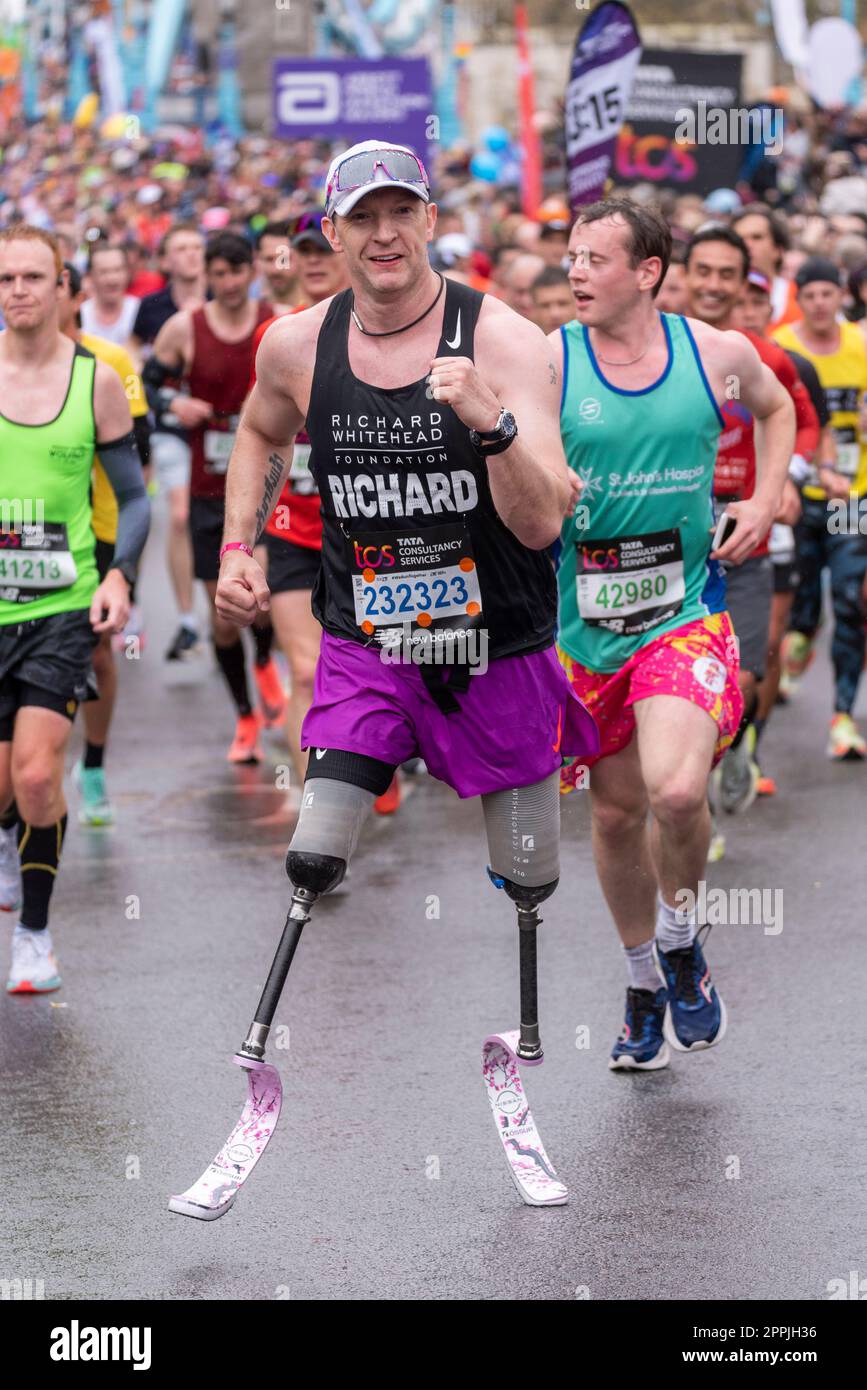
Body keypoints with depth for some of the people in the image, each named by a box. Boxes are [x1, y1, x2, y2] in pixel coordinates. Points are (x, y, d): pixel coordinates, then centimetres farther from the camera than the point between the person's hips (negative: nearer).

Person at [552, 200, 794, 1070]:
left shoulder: (716, 353, -2)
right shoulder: (546, 361, -7)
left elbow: (777, 409, 19)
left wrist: (765, 500, 5)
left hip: (686, 613, -1)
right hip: (584, 622, 1)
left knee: (677, 792, -22)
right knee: (615, 810, 12)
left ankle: (680, 941, 8)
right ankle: (644, 986, 35)